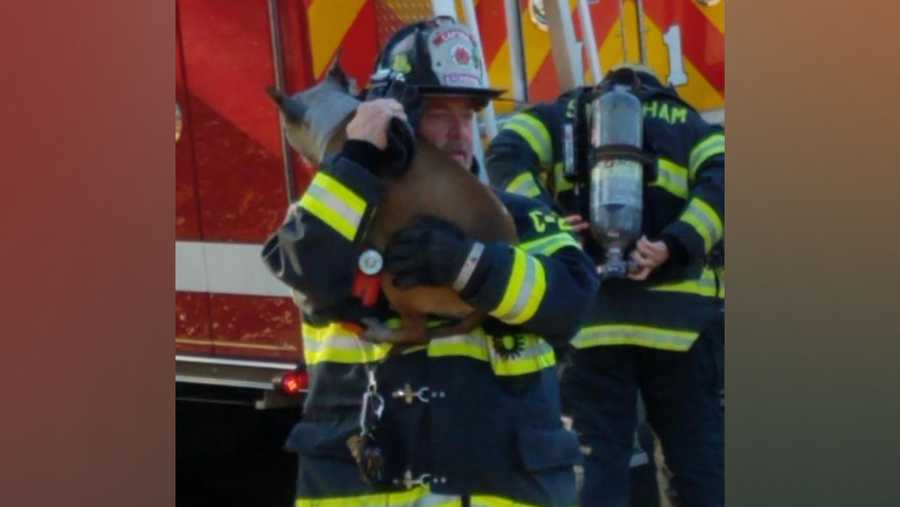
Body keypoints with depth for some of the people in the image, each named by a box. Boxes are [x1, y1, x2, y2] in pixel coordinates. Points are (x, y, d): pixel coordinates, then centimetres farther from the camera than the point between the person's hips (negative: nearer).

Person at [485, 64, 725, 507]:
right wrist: (676, 247, -13)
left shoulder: (563, 117, 20)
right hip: (676, 311, 0)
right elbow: (720, 180, -3)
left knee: (598, 458, 2)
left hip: (588, 311, 0)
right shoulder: (690, 125, 19)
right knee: (699, 454, 7)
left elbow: (505, 154, -1)